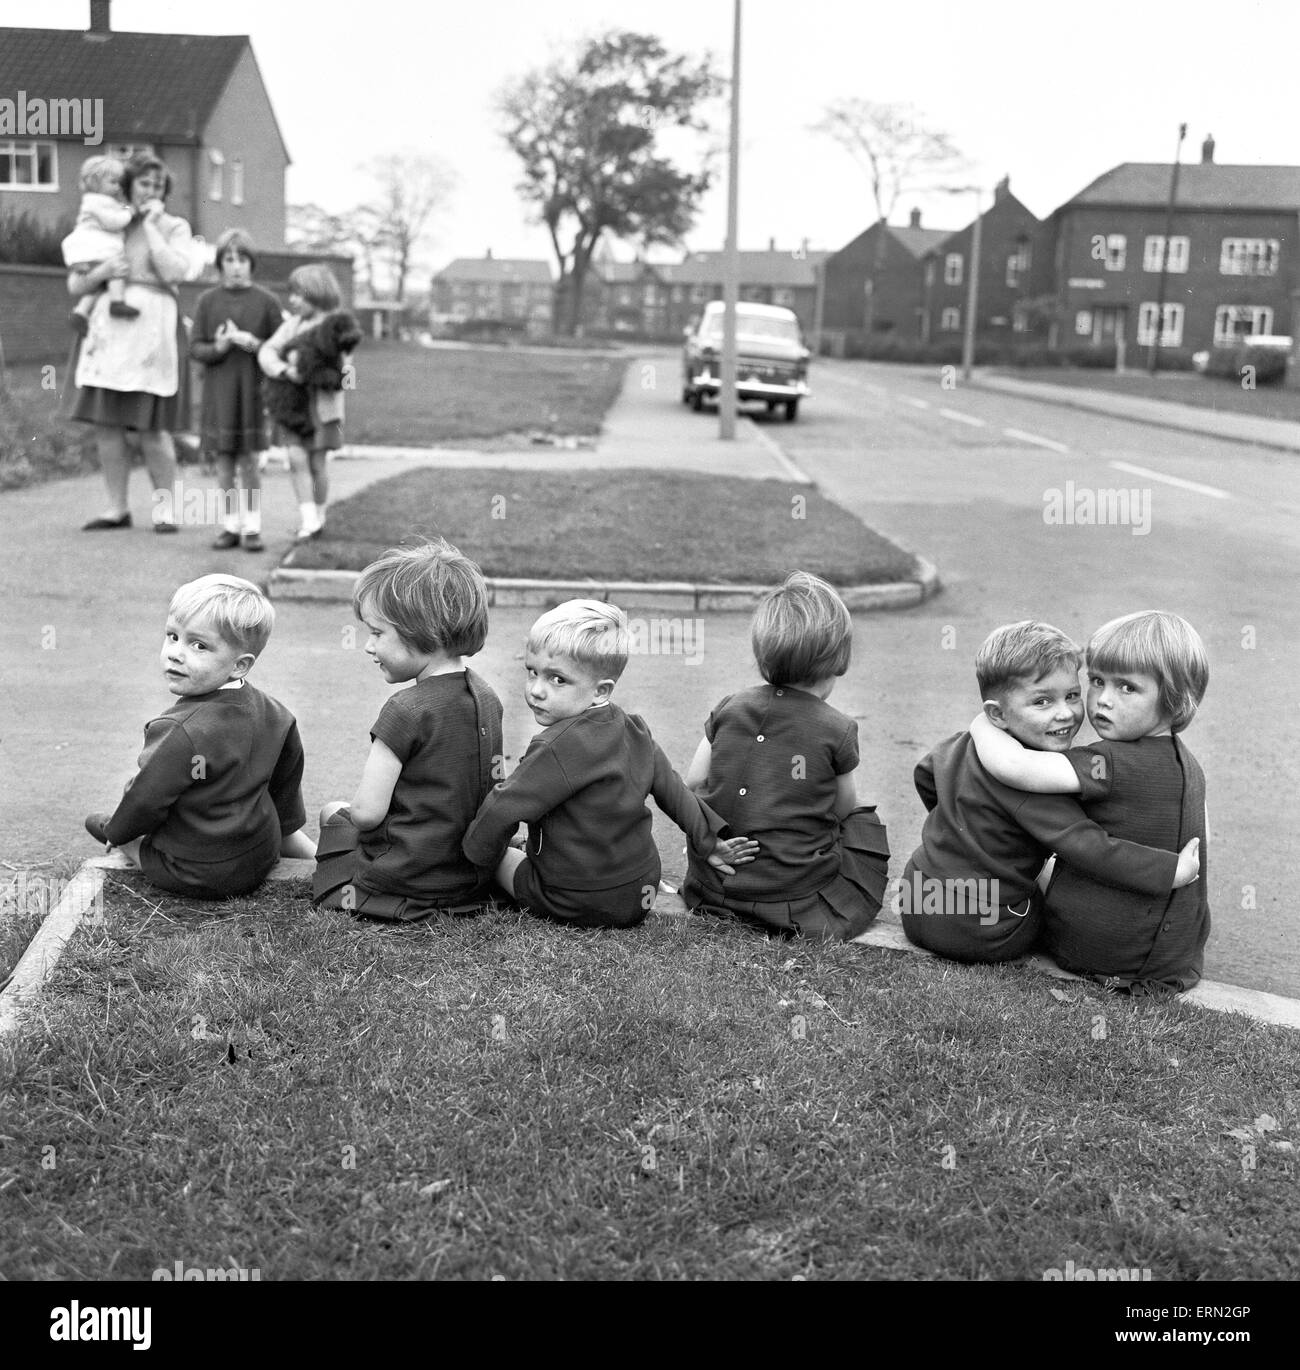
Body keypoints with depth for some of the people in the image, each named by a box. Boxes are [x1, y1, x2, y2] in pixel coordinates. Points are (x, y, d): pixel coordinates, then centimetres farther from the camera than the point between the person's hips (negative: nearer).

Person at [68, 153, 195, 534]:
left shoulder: (175, 227, 8)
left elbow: (176, 271, -12)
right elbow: (75, 284, 14)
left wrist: (151, 225, -6)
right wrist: (101, 272, -6)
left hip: (150, 328, -4)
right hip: (107, 329, 4)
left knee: (151, 426, -9)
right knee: (105, 423, 1)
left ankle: (165, 507, 3)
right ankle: (118, 508, 9)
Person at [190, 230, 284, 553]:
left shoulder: (266, 301, -1)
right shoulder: (208, 301, 3)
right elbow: (195, 348, 2)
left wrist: (253, 344, -17)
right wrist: (218, 348, -18)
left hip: (251, 389, -2)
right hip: (217, 389, 2)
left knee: (248, 458, 0)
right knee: (223, 458, 4)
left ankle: (252, 527, 7)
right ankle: (230, 526, 12)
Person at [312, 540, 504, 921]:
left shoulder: (407, 710, -22)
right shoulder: (487, 697, 2)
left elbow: (367, 811, -20)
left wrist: (345, 811, 1)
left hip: (406, 884, -7)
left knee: (333, 813, 19)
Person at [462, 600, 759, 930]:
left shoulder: (558, 748, -25)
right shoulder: (634, 730, -1)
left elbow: (503, 810, -22)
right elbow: (672, 789, 9)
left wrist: (480, 852, -4)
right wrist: (708, 840, 19)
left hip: (577, 906, -7)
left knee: (505, 857, 15)